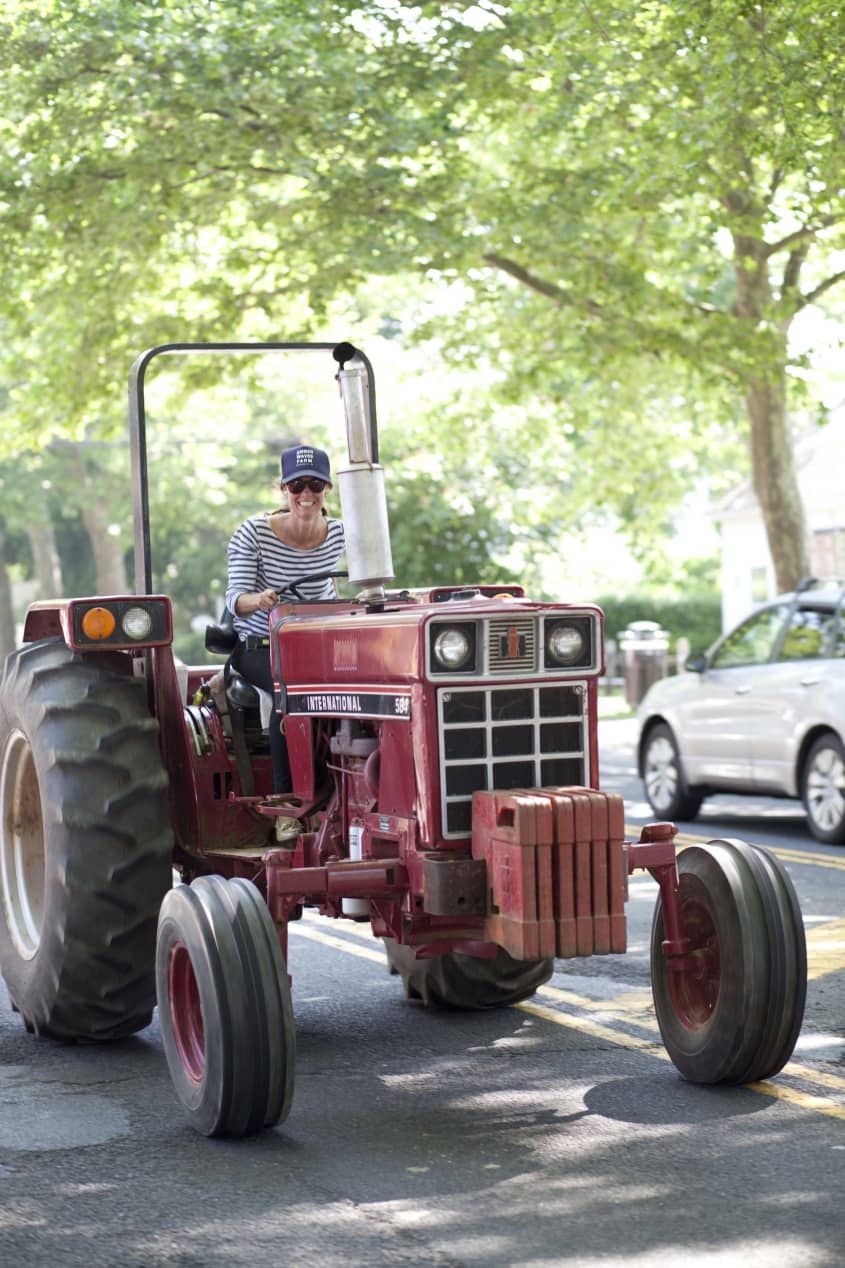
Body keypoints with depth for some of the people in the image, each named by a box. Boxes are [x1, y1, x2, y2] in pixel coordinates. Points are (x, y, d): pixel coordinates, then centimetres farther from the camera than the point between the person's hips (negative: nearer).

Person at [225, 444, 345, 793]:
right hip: (258, 645, -4)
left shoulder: (336, 534, 0)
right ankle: (286, 795, -27)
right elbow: (235, 598, -20)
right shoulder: (253, 534, -13)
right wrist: (259, 600, -40)